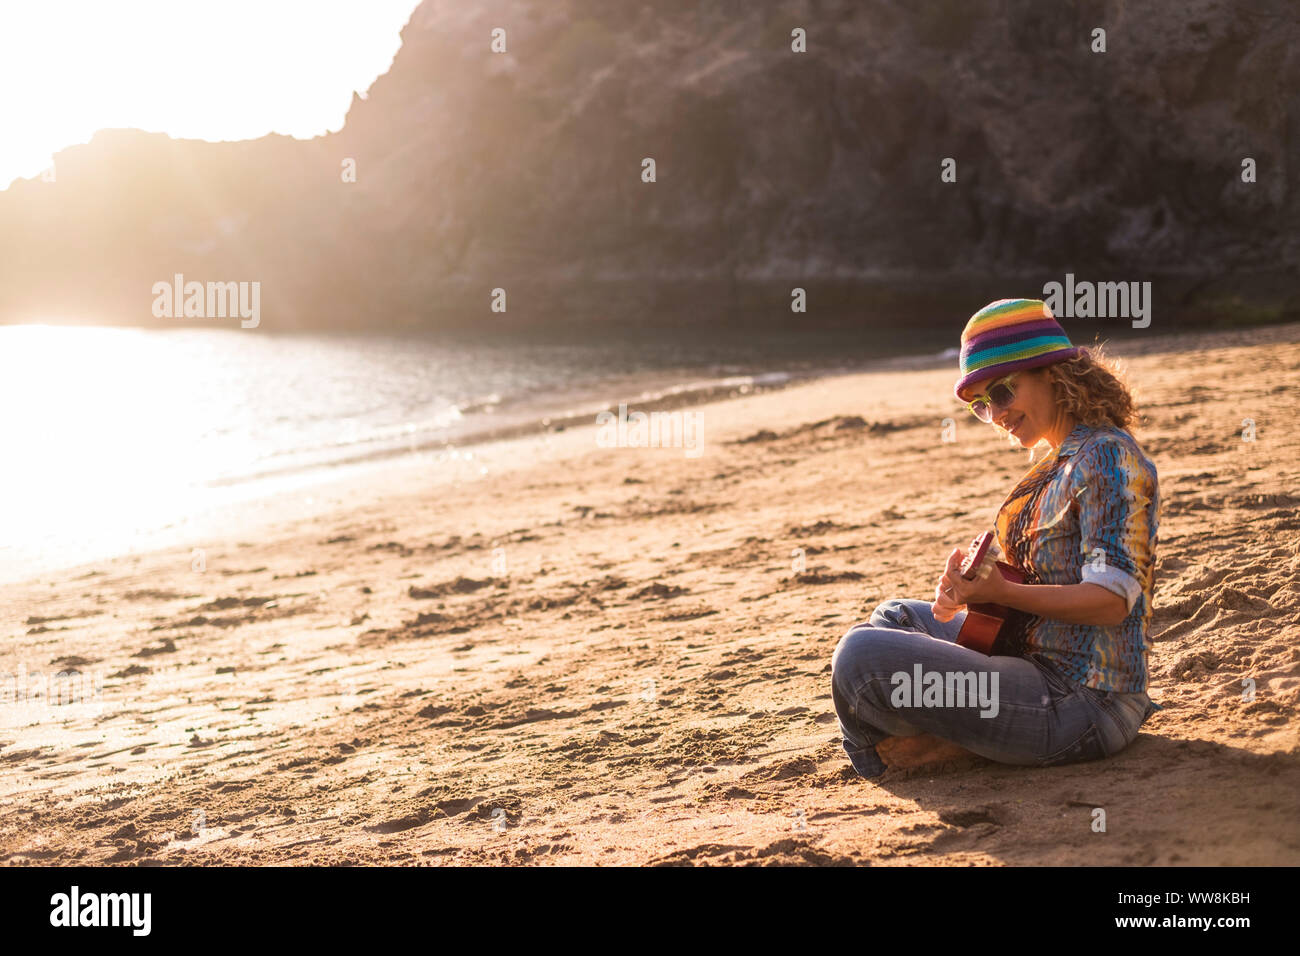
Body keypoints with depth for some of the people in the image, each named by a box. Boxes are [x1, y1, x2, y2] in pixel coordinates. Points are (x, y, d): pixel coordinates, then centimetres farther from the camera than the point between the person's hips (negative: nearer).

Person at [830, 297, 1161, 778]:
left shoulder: (1107, 457, -15)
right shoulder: (1065, 460, 14)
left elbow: (1110, 600, -23)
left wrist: (1001, 592, -26)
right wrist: (973, 589, -1)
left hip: (1082, 704, -11)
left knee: (861, 655, -19)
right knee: (897, 616, 28)